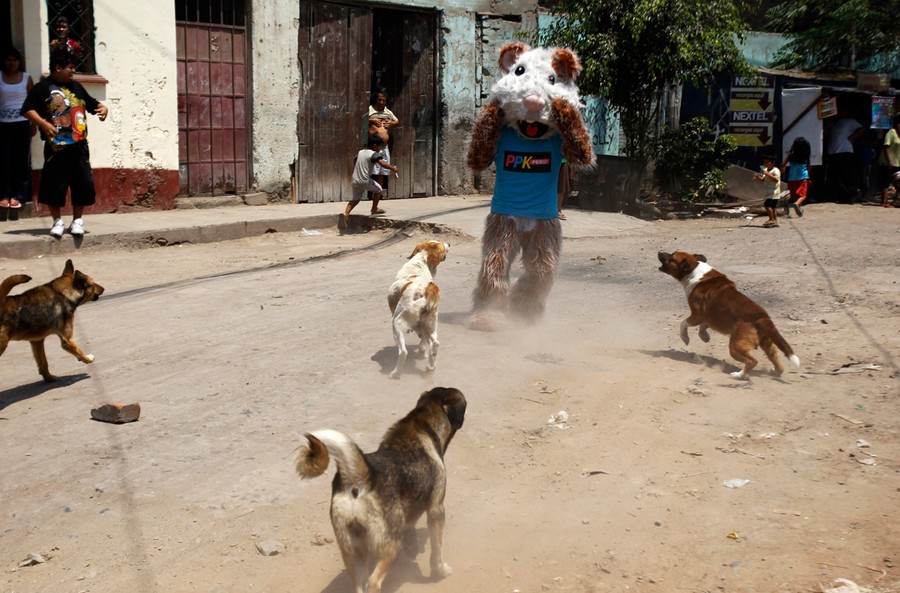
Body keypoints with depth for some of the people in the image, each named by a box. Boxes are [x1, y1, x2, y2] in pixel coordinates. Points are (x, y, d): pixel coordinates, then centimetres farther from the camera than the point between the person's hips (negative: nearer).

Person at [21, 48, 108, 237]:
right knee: (54, 184, -1)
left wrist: (102, 108, 1)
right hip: (56, 146, -4)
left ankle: (78, 220, 15)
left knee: (82, 182, 3)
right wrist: (43, 124, -21)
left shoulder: (76, 87, 16)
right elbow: (27, 109, -7)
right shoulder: (42, 88, -1)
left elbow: (91, 103, 23)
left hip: (78, 145, 4)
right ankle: (58, 221, 11)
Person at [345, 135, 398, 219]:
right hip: (365, 181, -7)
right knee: (378, 189, 16)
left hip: (354, 181, 7)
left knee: (355, 198, 19)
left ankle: (346, 212, 1)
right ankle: (374, 209, 22)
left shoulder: (360, 152, 15)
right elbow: (383, 164, -24)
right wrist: (394, 169, -14)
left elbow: (354, 163, 27)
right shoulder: (374, 154, -9)